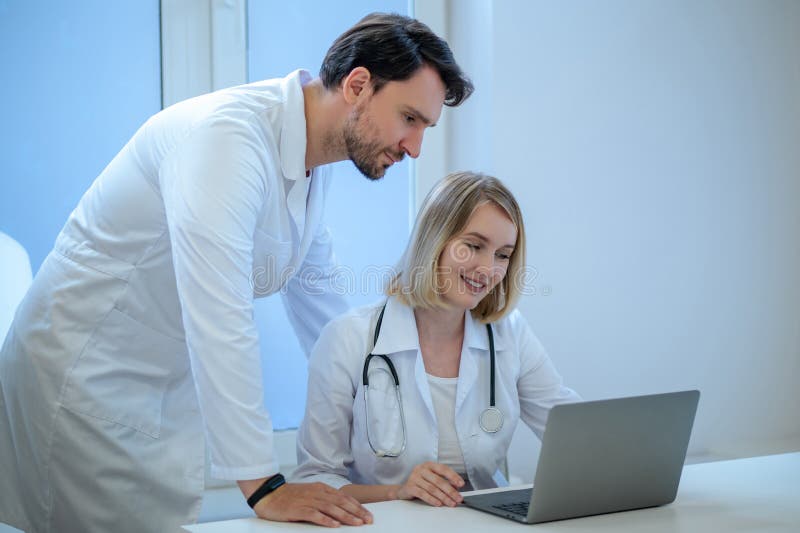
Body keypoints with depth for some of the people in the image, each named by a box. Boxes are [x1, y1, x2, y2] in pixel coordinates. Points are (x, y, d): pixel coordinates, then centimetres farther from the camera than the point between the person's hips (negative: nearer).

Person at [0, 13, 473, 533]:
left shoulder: (312, 166, 4)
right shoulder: (226, 134, -25)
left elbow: (319, 305, 14)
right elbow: (217, 317, -32)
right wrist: (264, 486, -33)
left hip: (170, 387, 9)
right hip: (83, 373, -8)